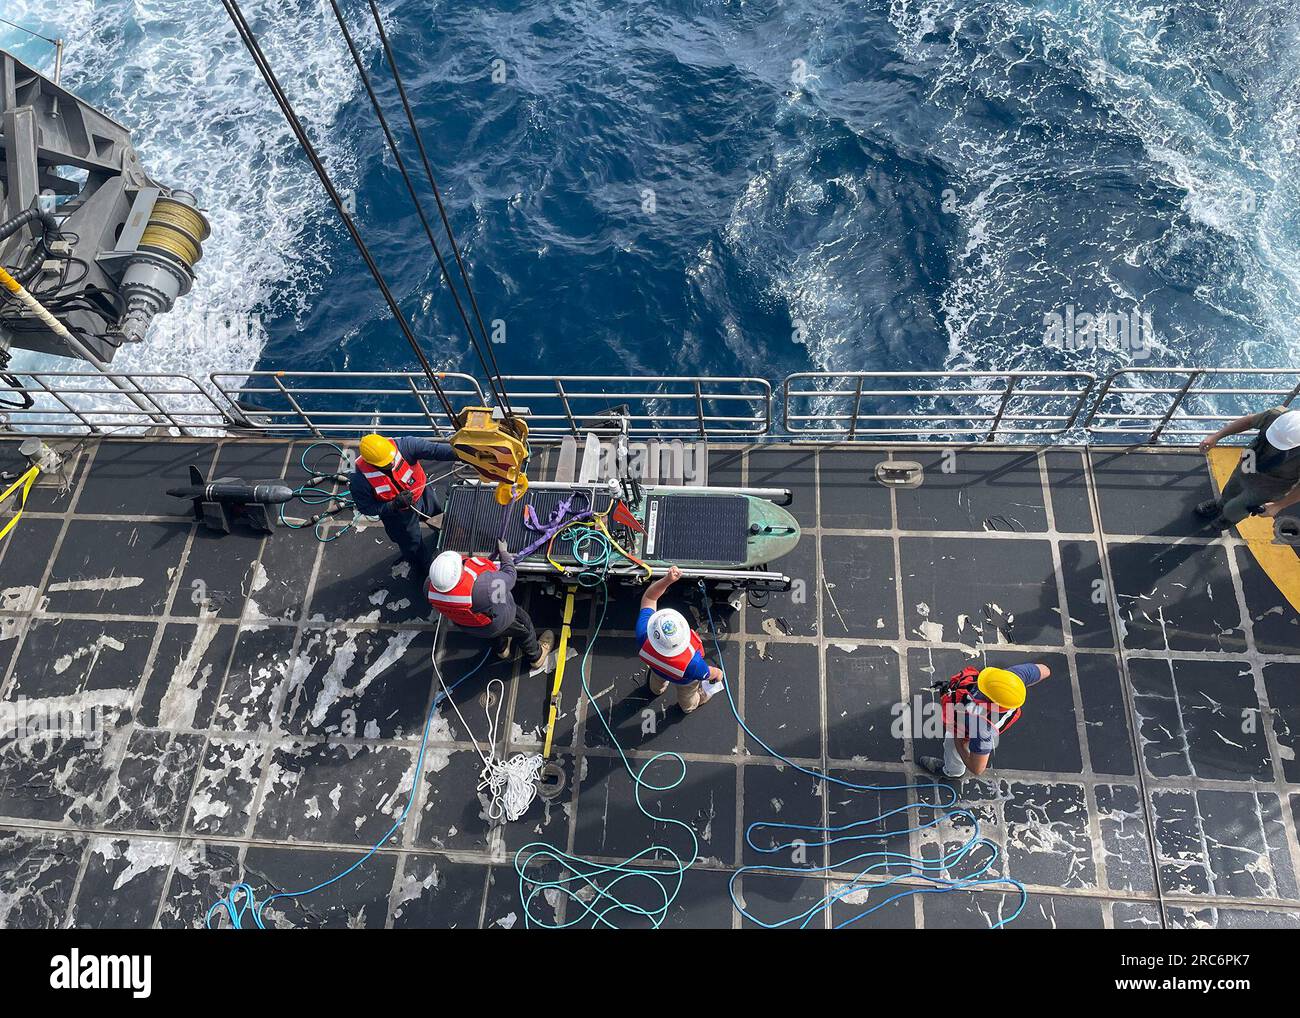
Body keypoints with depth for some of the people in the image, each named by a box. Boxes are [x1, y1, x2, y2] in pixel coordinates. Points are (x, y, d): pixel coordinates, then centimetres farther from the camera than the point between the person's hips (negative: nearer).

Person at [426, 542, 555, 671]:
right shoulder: (480, 588, -47)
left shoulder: (429, 587, -32)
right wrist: (503, 552, -10)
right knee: (524, 627, 25)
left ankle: (502, 649, 64)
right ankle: (536, 658, 51)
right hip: (491, 625, -5)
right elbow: (509, 576, -28)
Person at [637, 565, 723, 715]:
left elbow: (649, 597, -34)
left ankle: (657, 690, 77)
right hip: (685, 682, -2)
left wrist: (667, 579, -50)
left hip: (658, 670, 2)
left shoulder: (643, 636, -48)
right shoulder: (692, 663, -51)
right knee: (686, 698, 37)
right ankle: (688, 707, 72)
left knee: (657, 682, 42)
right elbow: (707, 674, -24)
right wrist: (718, 673, -1)